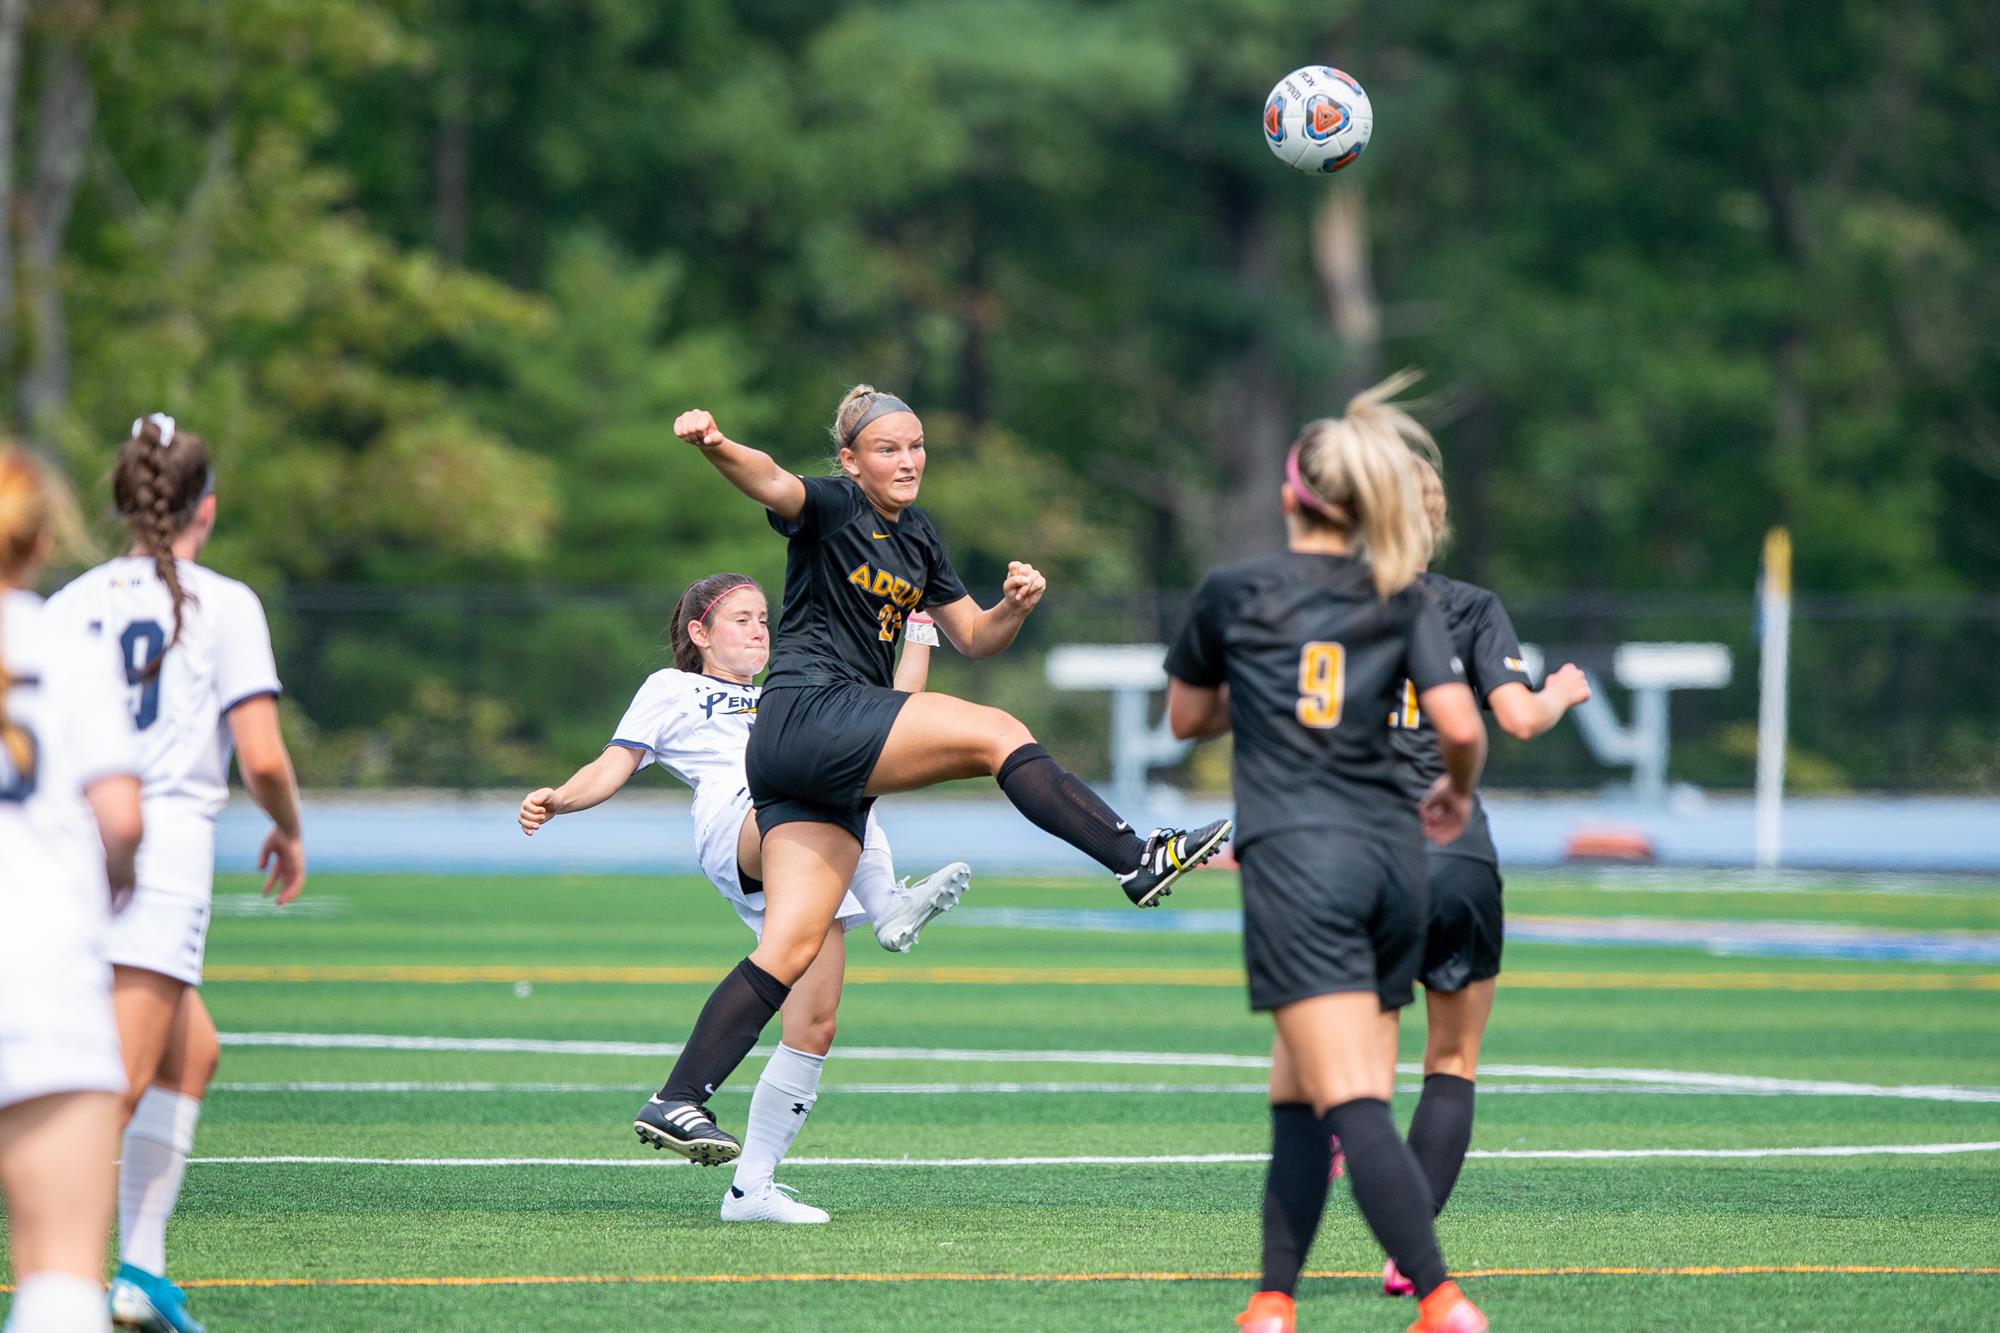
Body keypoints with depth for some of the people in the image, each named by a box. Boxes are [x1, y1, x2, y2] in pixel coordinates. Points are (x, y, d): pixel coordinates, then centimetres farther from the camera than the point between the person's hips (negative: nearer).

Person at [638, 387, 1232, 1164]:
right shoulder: (832, 508, -3)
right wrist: (717, 447, -47)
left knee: (791, 952, -1)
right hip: (807, 713, -8)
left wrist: (1014, 607, 3)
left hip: (837, 768, 8)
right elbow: (772, 485, -25)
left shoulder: (916, 536, 20)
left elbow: (974, 639, 26)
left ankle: (679, 1100, -3)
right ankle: (1140, 860, -16)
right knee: (997, 734, -17)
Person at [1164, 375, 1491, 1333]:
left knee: (1353, 1104, -12)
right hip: (1391, 856, 4)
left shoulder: (1233, 593, 5)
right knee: (1298, 1094, 16)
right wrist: (1457, 791, 17)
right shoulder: (1403, 602, 8)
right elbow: (1461, 726, -4)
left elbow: (1186, 717, 18)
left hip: (1296, 859, -4)